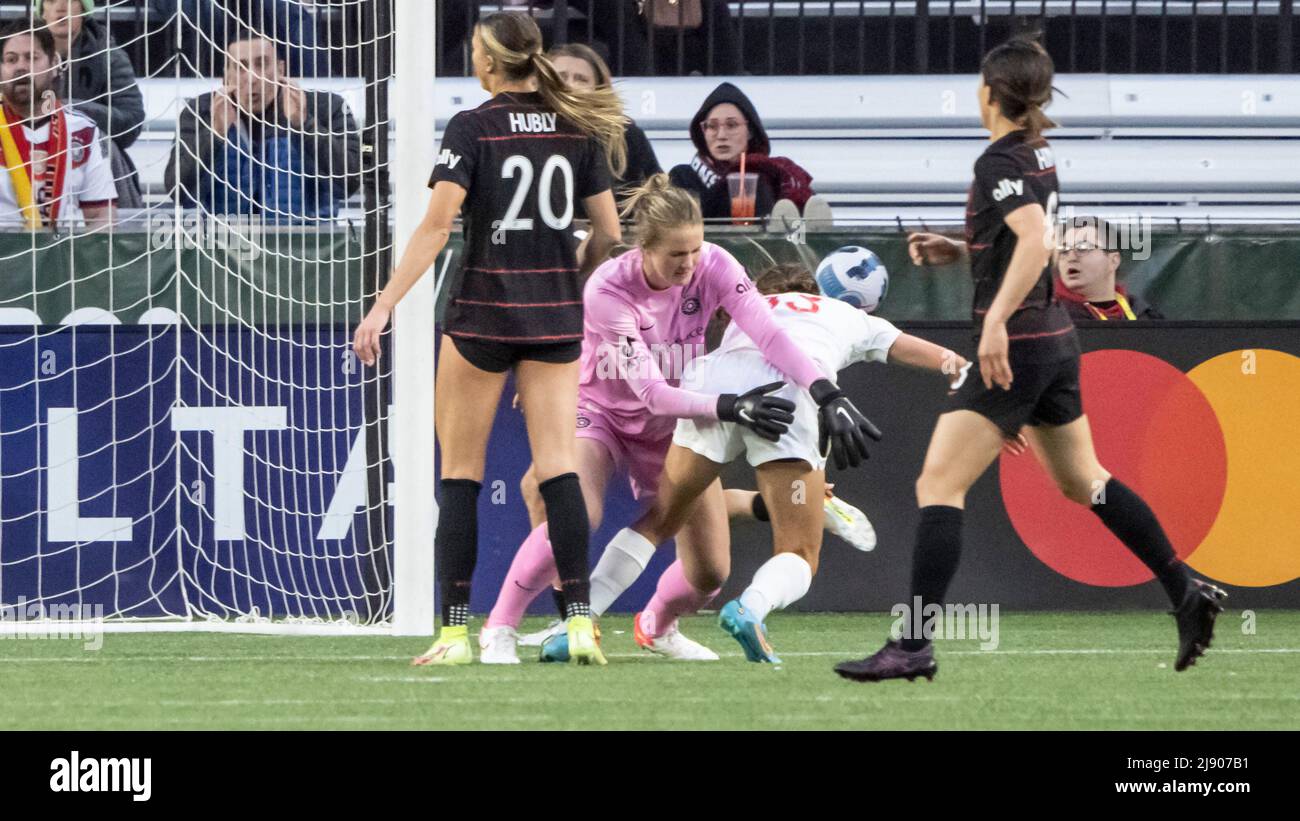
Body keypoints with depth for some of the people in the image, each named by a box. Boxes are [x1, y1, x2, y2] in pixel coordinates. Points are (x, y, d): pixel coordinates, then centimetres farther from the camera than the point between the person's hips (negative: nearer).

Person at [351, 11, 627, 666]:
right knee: (558, 468, 1)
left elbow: (437, 226, -17)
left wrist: (383, 306, -15)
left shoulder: (472, 128, -9)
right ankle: (580, 622, -9)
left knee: (460, 474, 5)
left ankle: (454, 631, 1)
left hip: (481, 313, -3)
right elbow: (609, 233, 5)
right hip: (555, 316, 3)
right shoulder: (578, 129, 3)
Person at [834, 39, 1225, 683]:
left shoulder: (1000, 162, -14)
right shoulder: (1039, 158, 12)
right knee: (1082, 481, 24)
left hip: (1017, 347, -9)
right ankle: (1188, 595, 28)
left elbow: (1036, 239, -30)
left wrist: (997, 320, -37)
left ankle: (913, 647, -16)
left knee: (938, 485, -10)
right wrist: (959, 250, 19)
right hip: (1056, 340, 9)